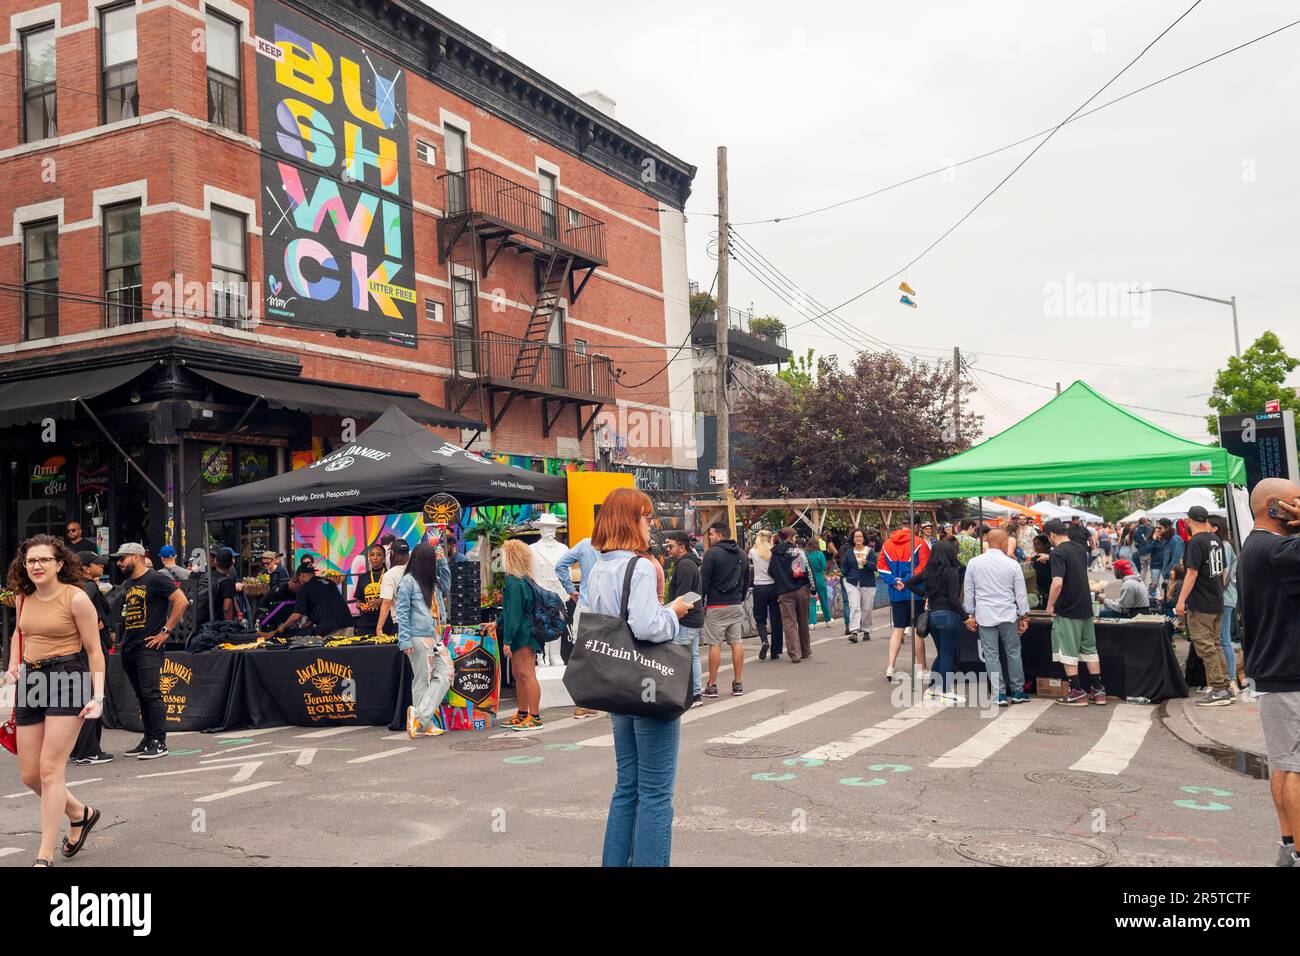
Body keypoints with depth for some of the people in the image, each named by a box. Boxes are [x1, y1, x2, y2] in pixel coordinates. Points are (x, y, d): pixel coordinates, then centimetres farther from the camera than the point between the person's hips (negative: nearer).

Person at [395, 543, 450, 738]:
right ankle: (424, 724, 4)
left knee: (444, 676, -2)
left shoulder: (431, 582, 17)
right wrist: (405, 640, -15)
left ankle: (420, 718, -1)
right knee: (422, 680, -2)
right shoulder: (407, 581, -5)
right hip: (418, 638, -8)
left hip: (434, 638, 8)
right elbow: (402, 613, -10)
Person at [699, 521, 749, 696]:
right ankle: (738, 683, 9)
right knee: (737, 643, 7)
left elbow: (704, 581, -10)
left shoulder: (712, 553, -9)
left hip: (716, 606, -6)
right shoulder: (741, 554, 12)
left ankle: (712, 685, 1)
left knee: (715, 644, -2)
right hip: (736, 606, 6)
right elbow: (746, 581, 18)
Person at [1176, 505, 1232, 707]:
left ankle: (1218, 691, -4)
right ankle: (1225, 686, 19)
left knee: (1205, 646, -4)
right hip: (1217, 602, 9)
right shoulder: (1216, 539, 10)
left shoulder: (1196, 542, -16)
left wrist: (1181, 601, -20)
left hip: (1200, 605, -9)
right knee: (1215, 644, 16)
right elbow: (1223, 569, 18)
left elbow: (1192, 573, -21)